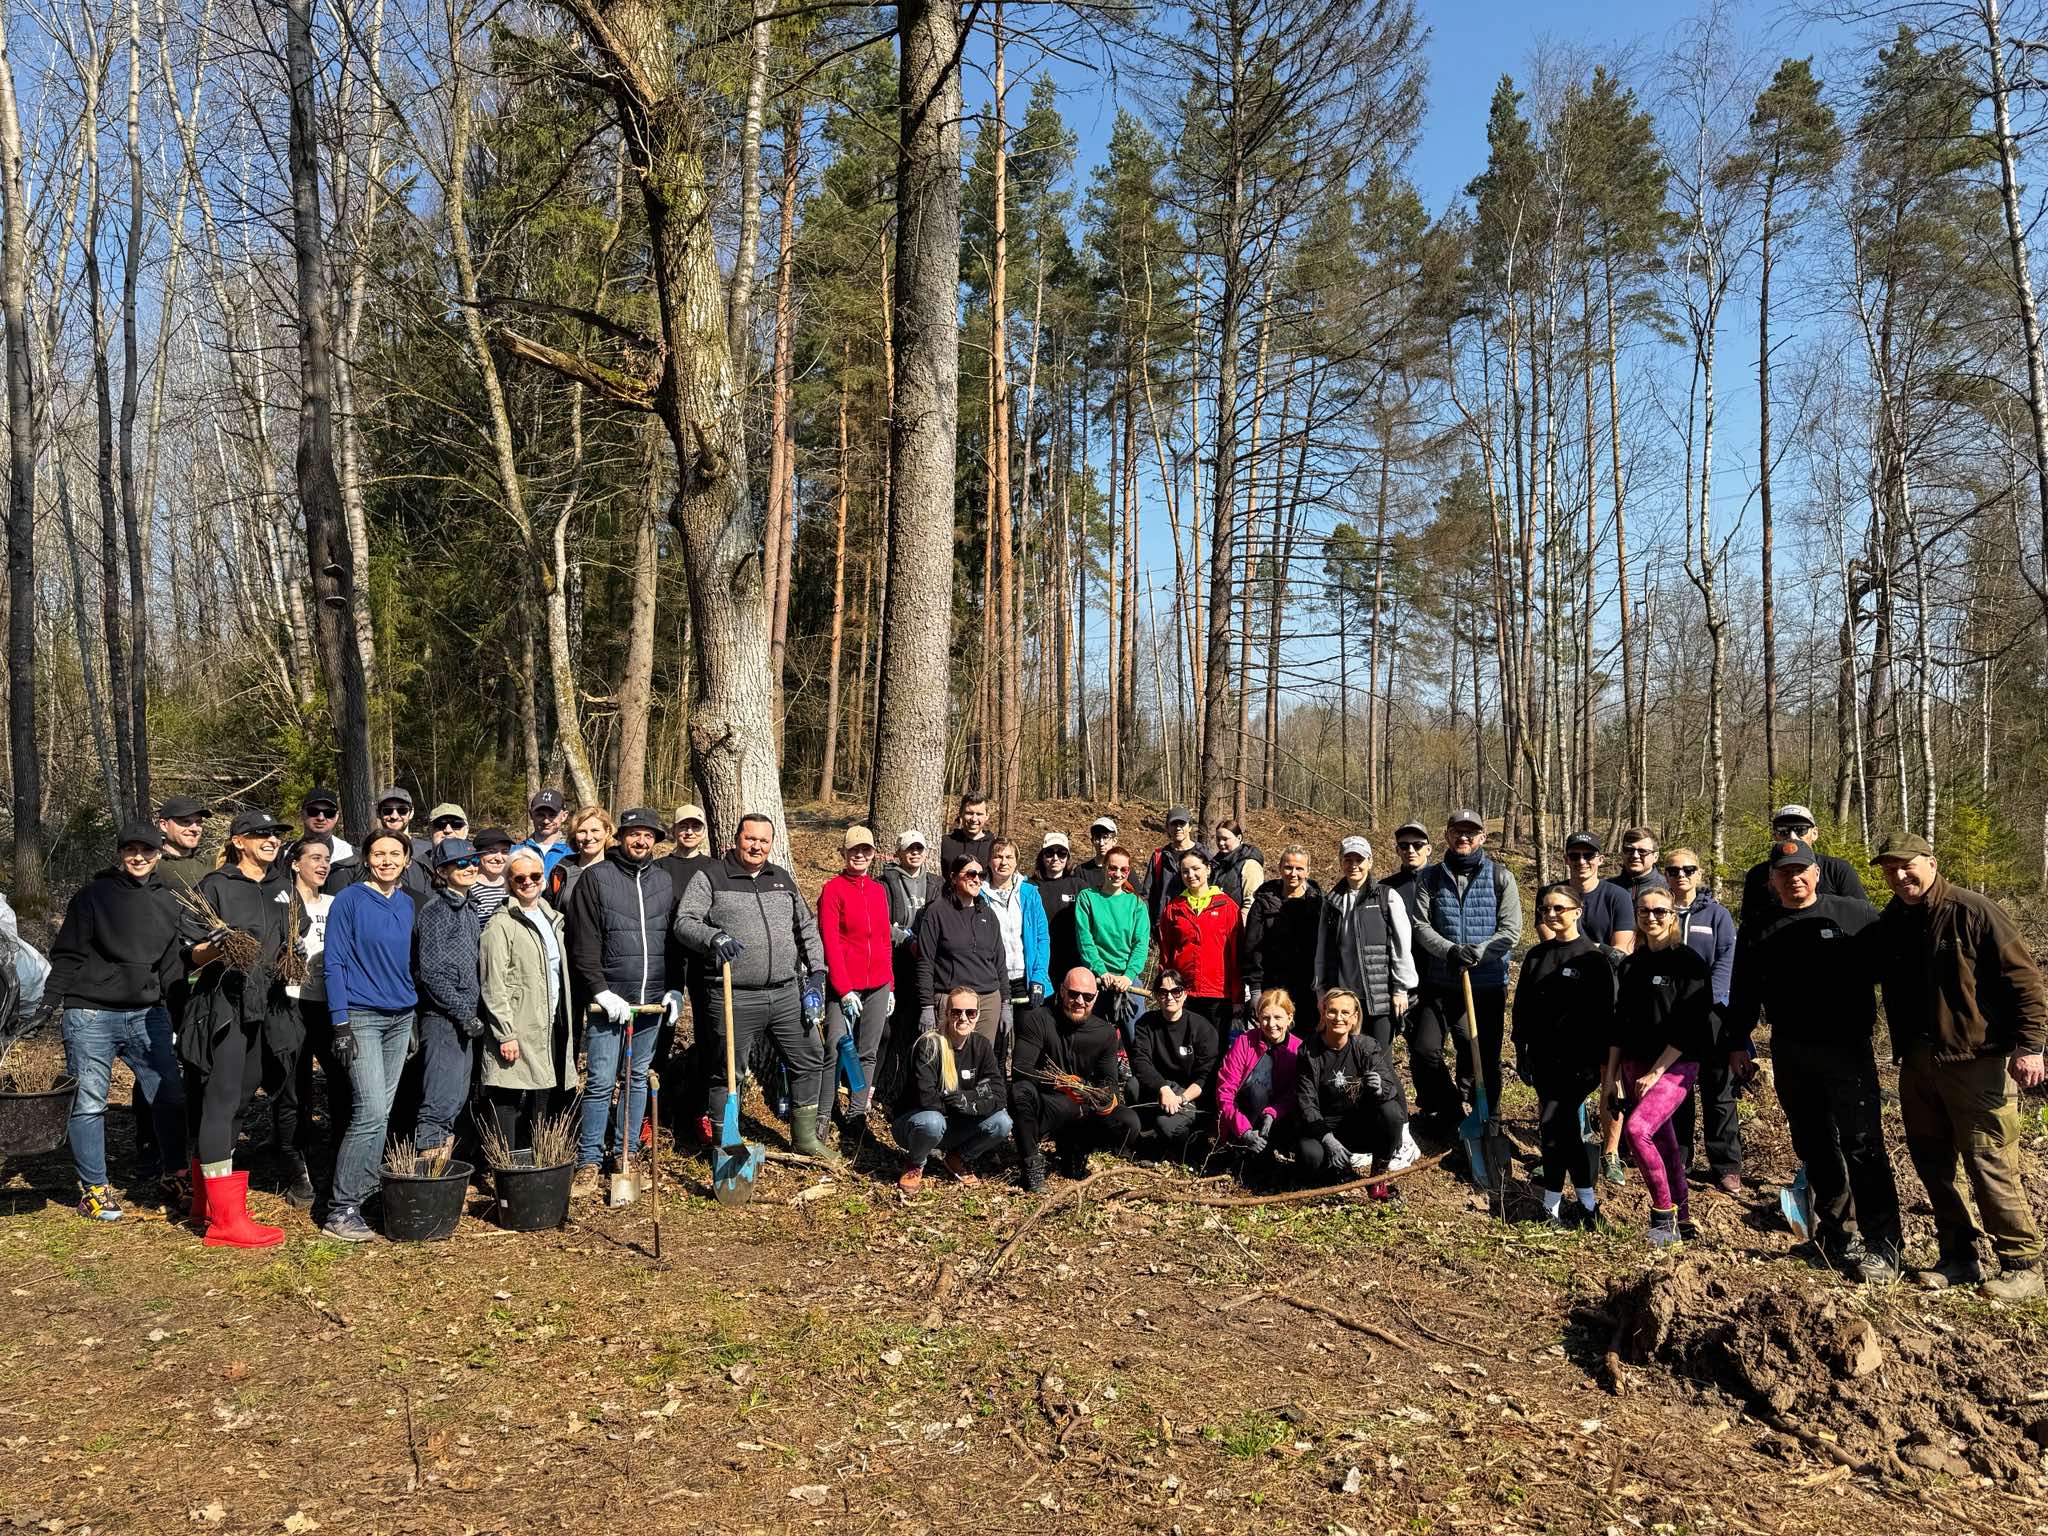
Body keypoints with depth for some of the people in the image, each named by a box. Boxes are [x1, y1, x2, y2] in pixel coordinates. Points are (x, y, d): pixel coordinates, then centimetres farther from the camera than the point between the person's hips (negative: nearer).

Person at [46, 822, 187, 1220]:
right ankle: (93, 1187, 12)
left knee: (171, 1095, 2)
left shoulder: (169, 903, 12)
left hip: (148, 1015, 4)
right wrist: (51, 1001, -9)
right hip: (92, 1015, -4)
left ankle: (171, 1174, 19)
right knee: (90, 1102, 0)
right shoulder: (93, 895, -1)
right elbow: (68, 955, -3)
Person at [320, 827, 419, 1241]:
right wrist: (341, 1023, -14)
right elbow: (334, 963, -8)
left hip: (400, 1019, 6)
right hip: (362, 1017, -6)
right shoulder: (349, 901, -6)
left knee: (382, 1112, 7)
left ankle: (364, 1193, 16)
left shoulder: (407, 904, 10)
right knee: (371, 1113, -13)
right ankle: (340, 1210, -6)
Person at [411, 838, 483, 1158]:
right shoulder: (435, 911, -10)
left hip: (465, 1019, 8)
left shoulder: (470, 907, 15)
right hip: (443, 1019, -8)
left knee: (457, 1098, 12)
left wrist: (471, 1013, 12)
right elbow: (431, 972, -16)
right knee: (442, 1099, -10)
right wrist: (465, 1013, -14)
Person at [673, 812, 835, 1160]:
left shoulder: (782, 879, 15)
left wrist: (816, 971, 10)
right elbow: (684, 922, -9)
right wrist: (713, 938, -28)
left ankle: (805, 1138, 25)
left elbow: (807, 927, 19)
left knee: (809, 1059, 10)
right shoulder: (710, 876, -1)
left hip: (787, 993, 5)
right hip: (735, 998, -5)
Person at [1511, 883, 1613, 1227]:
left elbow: (1604, 1013, -8)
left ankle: (1551, 1207, -1)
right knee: (1567, 1128, 11)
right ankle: (1588, 1204, 21)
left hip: (1577, 1061, -6)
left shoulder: (1593, 957, -7)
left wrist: (1600, 1060, -11)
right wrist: (1522, 1053, 9)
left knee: (1551, 1127, -12)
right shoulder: (1536, 955, 9)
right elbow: (1521, 1006, 12)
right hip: (1543, 1059, 6)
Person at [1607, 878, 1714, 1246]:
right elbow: (1620, 1023, 15)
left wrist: (1655, 1073, -15)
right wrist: (1611, 1074, 10)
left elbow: (1690, 1027, -13)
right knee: (1662, 1144, 10)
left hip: (1675, 1066, -6)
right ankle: (1681, 1222, 22)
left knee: (1637, 1129, -22)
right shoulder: (1631, 965, 11)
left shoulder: (1689, 963, -7)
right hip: (1635, 1067, 6)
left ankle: (1665, 1214, -9)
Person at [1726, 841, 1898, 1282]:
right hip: (1790, 1055, 4)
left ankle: (1881, 1244, 0)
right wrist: (1737, 1043, 12)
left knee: (1862, 1144, -7)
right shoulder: (1759, 931, 10)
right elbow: (1744, 993, 15)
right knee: (1813, 1146, 11)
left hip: (1848, 1049, -4)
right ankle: (1837, 1231, 25)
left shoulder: (1855, 915, -1)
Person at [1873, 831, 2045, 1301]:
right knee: (1932, 1162, 13)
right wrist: (1903, 1048, 13)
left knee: (1989, 1165, -4)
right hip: (1917, 1063, 7)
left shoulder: (1974, 912, -11)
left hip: (1975, 1060, -7)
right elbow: (1875, 978, 22)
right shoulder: (1890, 924, 9)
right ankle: (1958, 1257, 26)